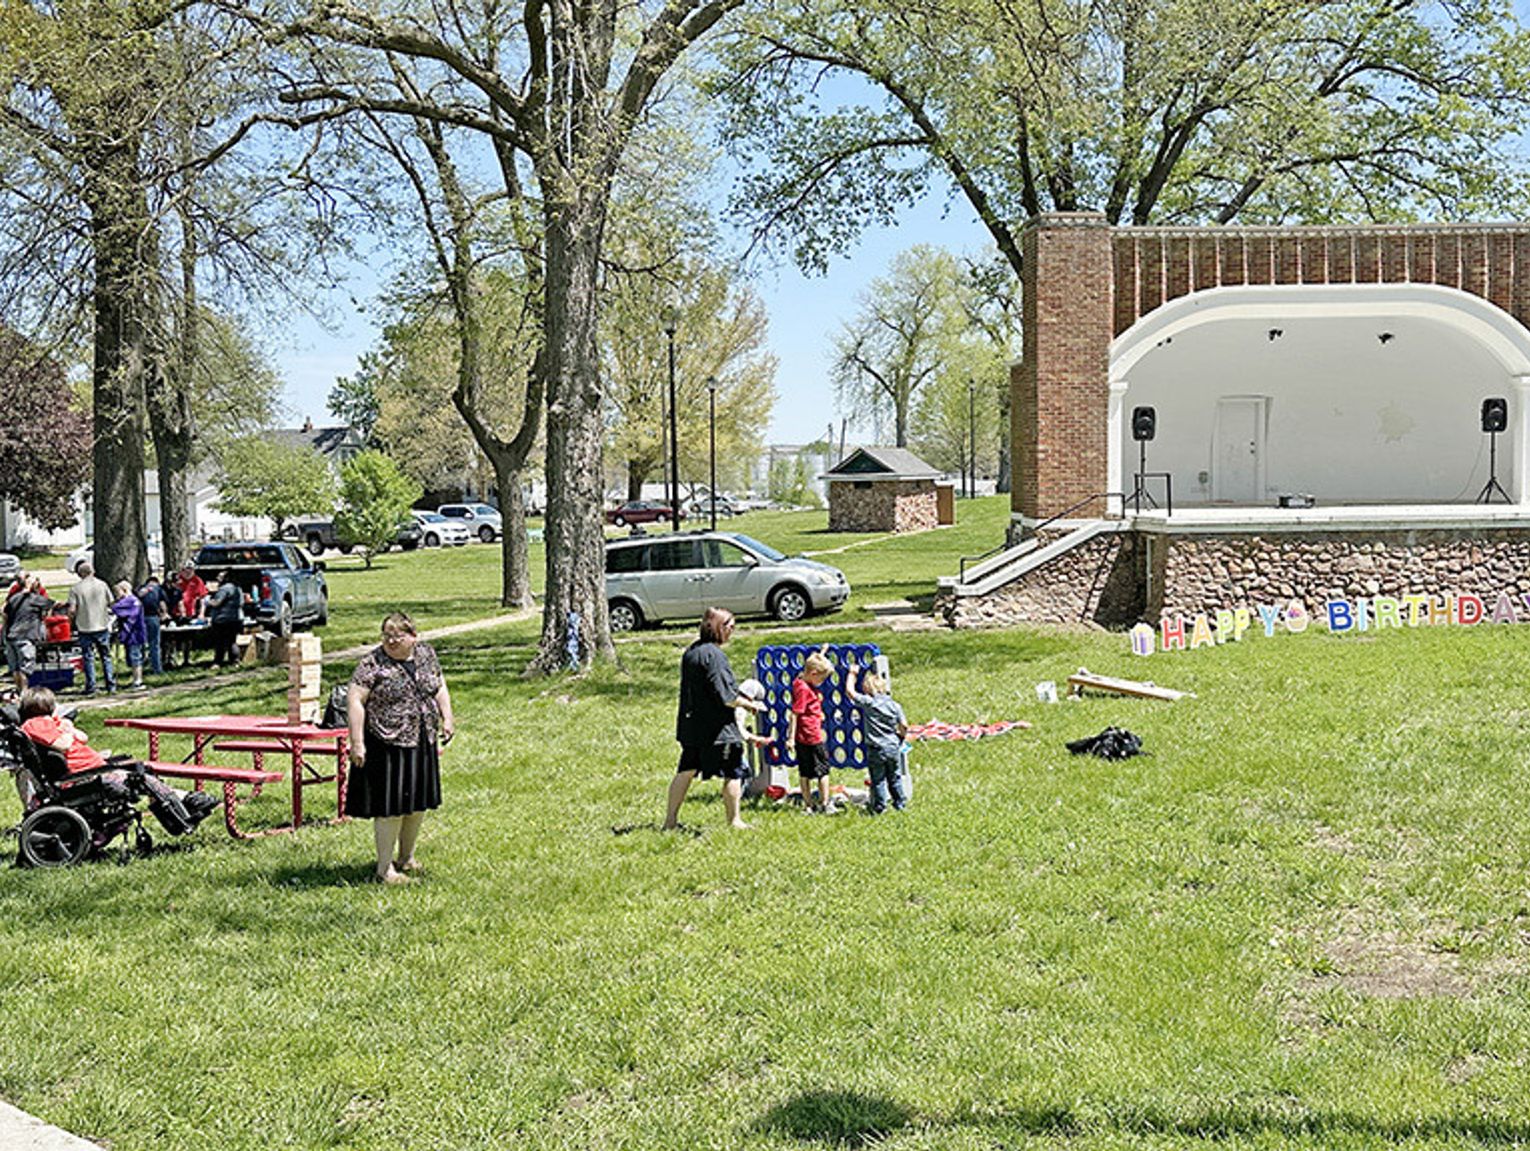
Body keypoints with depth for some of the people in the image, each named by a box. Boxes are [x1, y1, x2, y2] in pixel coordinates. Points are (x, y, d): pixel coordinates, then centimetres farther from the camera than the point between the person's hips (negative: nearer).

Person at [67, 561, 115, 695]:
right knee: (106, 656, 12)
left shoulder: (76, 589, -7)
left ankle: (91, 687, 5)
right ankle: (111, 685, 13)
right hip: (102, 626, 2)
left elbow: (72, 610, -10)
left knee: (88, 658, 5)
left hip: (84, 627, -2)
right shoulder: (102, 584, -1)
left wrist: (71, 620, 8)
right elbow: (111, 603, 3)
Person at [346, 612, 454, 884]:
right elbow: (354, 700, -16)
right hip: (388, 747, -6)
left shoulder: (426, 654, 5)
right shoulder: (373, 663, -12)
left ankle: (406, 858, 32)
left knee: (419, 804, 14)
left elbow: (439, 687, 18)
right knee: (390, 807, -3)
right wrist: (357, 743, -21)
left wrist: (447, 719, 8)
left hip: (423, 744, 6)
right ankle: (384, 869, 7)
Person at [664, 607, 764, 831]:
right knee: (734, 773, 5)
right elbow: (726, 696, -20)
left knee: (686, 771, 14)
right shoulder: (713, 655, -18)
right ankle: (734, 821, 10)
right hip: (717, 729, -8)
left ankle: (670, 820, 16)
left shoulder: (691, 652, 10)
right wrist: (751, 705, -4)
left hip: (691, 726, 8)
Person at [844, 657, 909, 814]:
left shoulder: (867, 702, -12)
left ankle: (879, 807, 11)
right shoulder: (895, 705, -1)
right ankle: (900, 803, 24)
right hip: (893, 747, 4)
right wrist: (900, 737, 20)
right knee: (895, 777, 17)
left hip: (876, 749, -4)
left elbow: (849, 691, -6)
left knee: (878, 779, 6)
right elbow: (904, 726, 0)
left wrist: (852, 674, 7)